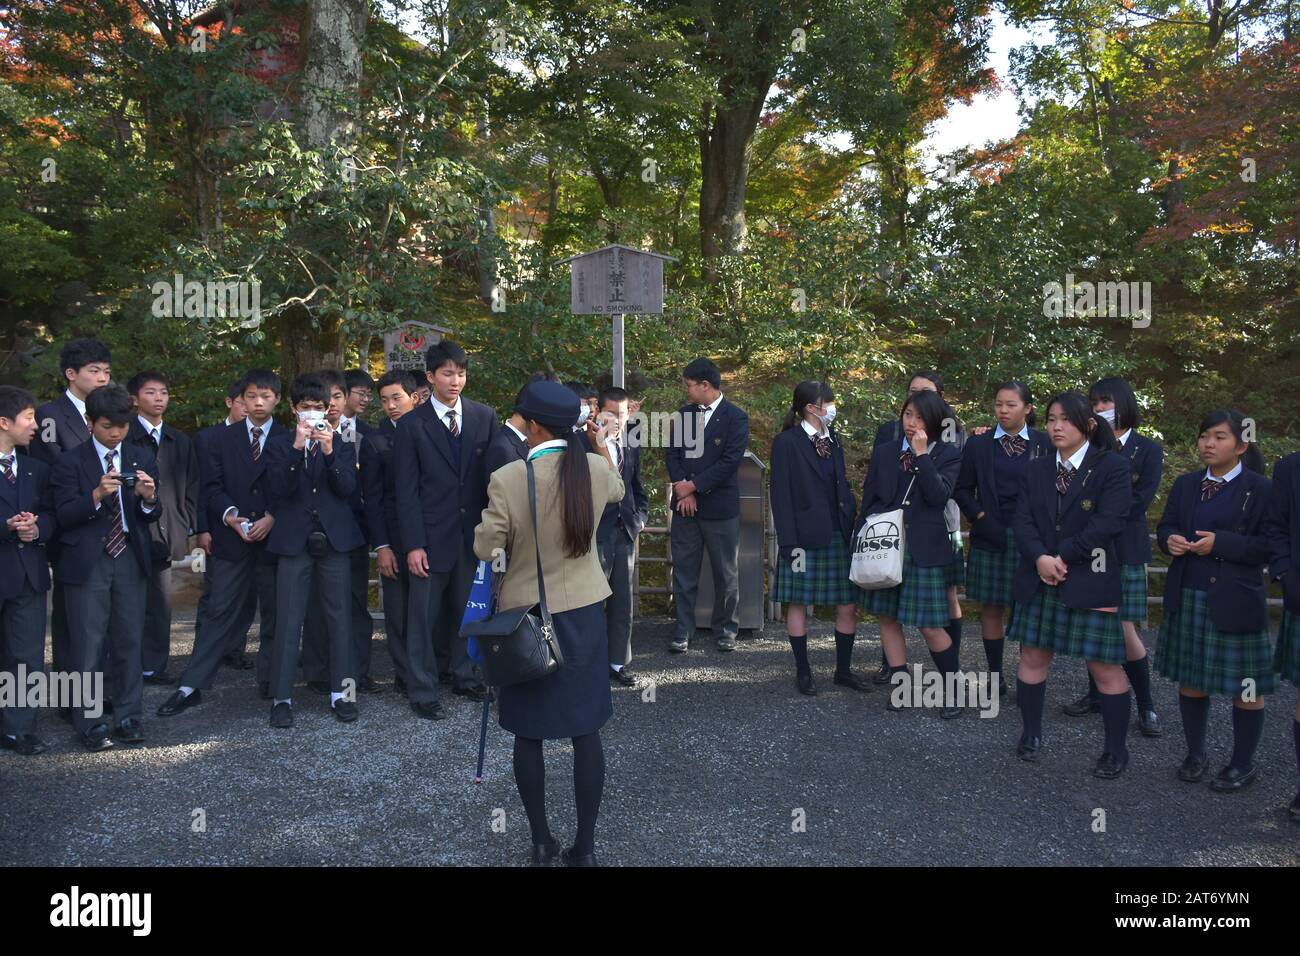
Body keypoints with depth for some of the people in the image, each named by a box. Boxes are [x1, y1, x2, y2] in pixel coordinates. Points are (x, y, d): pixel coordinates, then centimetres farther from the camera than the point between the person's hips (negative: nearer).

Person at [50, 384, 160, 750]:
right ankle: (88, 723, 11)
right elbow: (64, 516, -9)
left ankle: (128, 716, 18)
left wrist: (149, 498, -17)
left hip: (131, 558, 3)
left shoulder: (142, 458, 8)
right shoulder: (70, 462, -1)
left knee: (129, 641, 7)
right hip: (88, 562, -3)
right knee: (88, 645, 0)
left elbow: (152, 516, 5)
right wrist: (97, 495, -25)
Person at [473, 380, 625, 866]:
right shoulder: (597, 468, -6)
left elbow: (485, 548, -10)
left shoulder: (507, 479, -18)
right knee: (586, 730, 10)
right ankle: (585, 845, 19)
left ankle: (541, 841, 25)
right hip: (584, 612, 3)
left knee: (529, 731, 13)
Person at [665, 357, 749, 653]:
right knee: (684, 571, 6)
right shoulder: (683, 413, 9)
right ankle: (684, 631, 15)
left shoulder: (735, 418, -6)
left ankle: (726, 631, 21)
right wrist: (682, 487, -9)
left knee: (725, 573, 7)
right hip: (685, 504, 4)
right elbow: (673, 453, 6)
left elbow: (729, 461, -13)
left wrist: (693, 486, -13)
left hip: (720, 506, -4)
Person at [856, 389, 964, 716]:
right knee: (887, 616, 9)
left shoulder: (947, 455, 0)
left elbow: (939, 496, -15)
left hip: (923, 548, -4)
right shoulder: (884, 452, 7)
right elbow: (868, 499, 9)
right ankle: (900, 684, 22)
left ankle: (951, 689, 16)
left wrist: (922, 454, -17)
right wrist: (861, 540, 4)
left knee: (930, 625, -3)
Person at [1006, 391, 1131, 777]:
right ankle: (1031, 733, 27)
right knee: (1033, 656, 11)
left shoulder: (1112, 468, -4)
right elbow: (1022, 520, 1)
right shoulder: (1036, 470, 10)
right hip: (1039, 581, 5)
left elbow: (1108, 522, -14)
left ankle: (1116, 749, 17)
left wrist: (1061, 556, -15)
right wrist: (1040, 558, -17)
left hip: (1090, 581, -4)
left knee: (1104, 665, 1)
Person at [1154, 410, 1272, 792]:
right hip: (1187, 598, 5)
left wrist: (1220, 543, -21)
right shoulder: (1185, 484, 8)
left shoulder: (1262, 489, -7)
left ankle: (1243, 764, 21)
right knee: (1190, 678, 12)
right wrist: (1170, 539, -11)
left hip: (1236, 601, -4)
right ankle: (1194, 753, 27)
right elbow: (1165, 525, 12)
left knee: (1244, 686, 5)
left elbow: (1271, 546, -12)